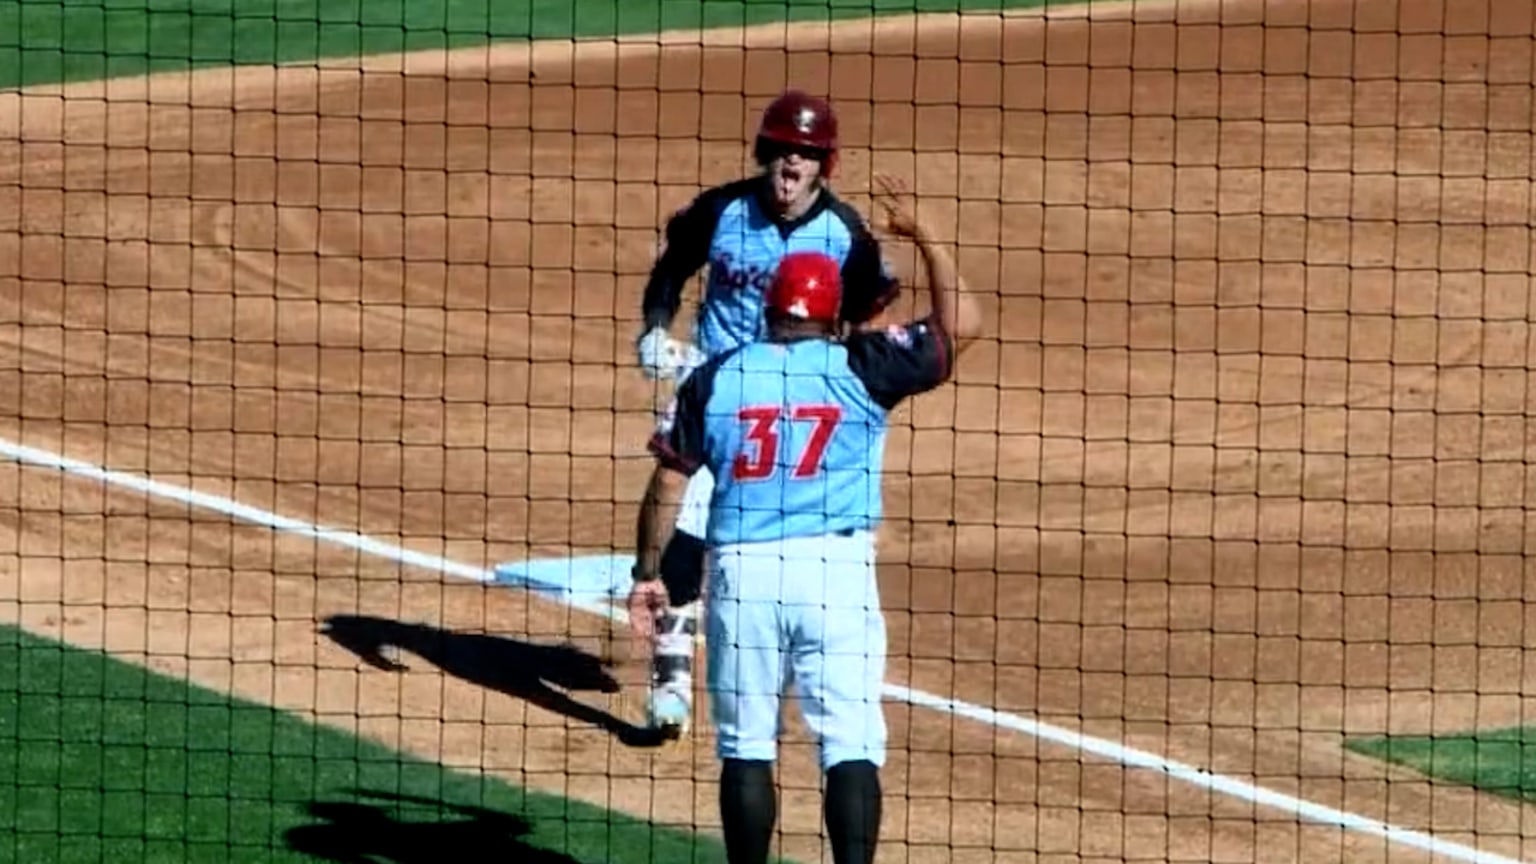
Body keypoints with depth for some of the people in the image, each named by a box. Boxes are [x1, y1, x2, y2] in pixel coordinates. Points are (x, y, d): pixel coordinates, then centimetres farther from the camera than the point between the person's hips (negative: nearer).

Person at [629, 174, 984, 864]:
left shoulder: (714, 379, 7)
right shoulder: (859, 368, 2)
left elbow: (668, 484, 7)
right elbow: (961, 325, 7)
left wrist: (647, 573, 16)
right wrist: (923, 237, 16)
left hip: (740, 571, 2)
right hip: (836, 569, -2)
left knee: (745, 747, 9)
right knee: (853, 745, -1)